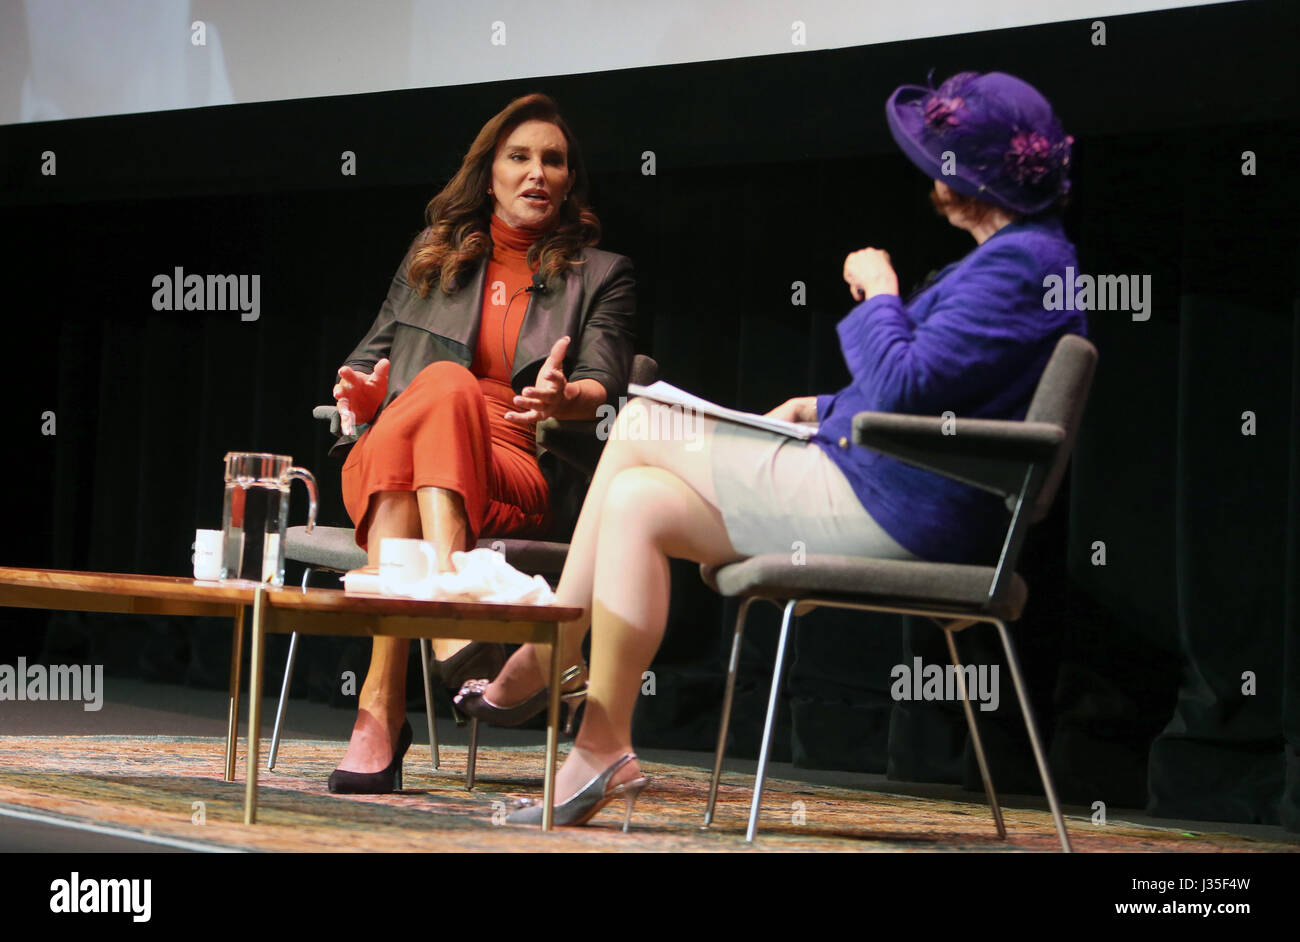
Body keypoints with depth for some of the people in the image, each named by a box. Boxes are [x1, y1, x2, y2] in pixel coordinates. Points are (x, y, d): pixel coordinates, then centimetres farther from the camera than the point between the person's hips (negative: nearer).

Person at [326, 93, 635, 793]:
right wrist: (360, 392, 0)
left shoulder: (601, 276, 18)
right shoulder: (433, 253, 25)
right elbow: (372, 356, 25)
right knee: (443, 379, -35)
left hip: (515, 480, -2)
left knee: (448, 386, -36)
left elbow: (604, 388, 2)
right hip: (383, 467, 2)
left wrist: (563, 398, -23)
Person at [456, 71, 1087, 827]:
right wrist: (826, 410, 15)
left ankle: (545, 658, 2)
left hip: (893, 510, -11)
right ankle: (599, 750, 5)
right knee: (638, 501, 7)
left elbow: (907, 386, -23)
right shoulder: (1022, 255, 18)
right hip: (905, 513, 11)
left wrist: (878, 294, -6)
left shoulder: (1020, 263, -16)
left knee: (640, 429, -5)